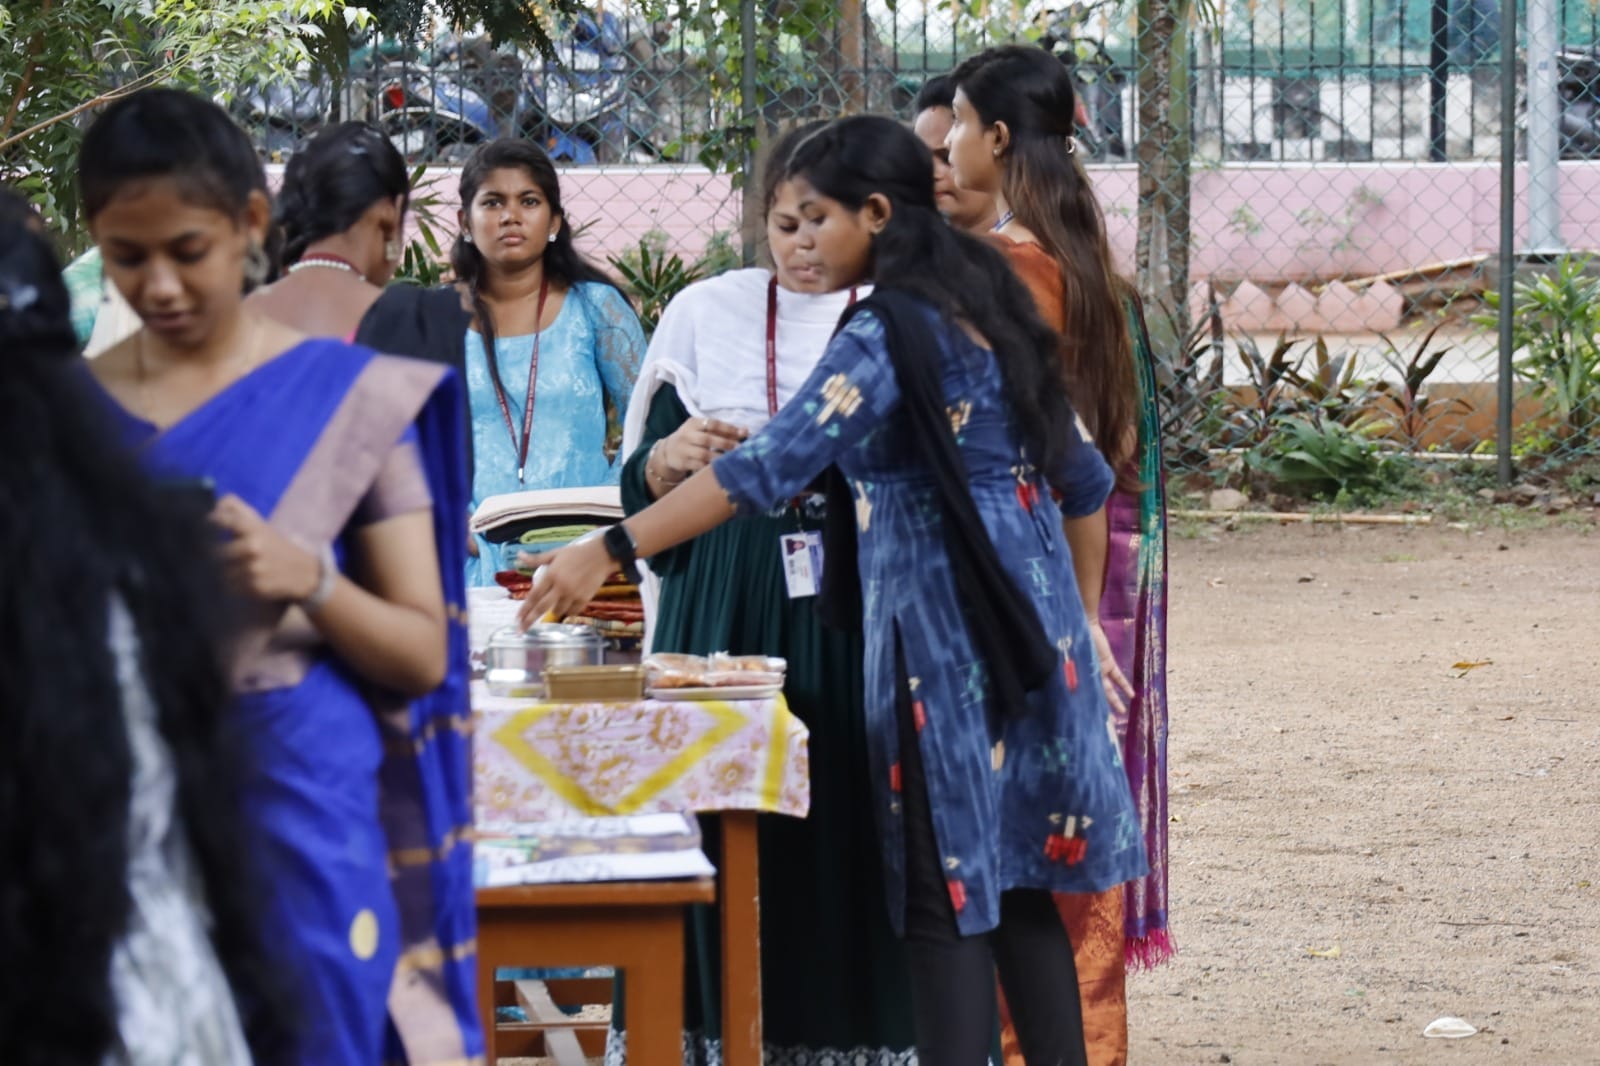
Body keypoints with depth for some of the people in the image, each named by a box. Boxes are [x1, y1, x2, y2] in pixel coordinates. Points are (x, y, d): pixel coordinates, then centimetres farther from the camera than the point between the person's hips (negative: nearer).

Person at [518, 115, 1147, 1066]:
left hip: (944, 632, -8)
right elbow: (1085, 479, 17)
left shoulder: (889, 335, -14)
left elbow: (768, 470, -22)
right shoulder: (986, 305, 12)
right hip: (1031, 624, 8)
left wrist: (611, 551, -23)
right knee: (1018, 887, 11)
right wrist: (1081, 620, 25)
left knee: (950, 892, -3)